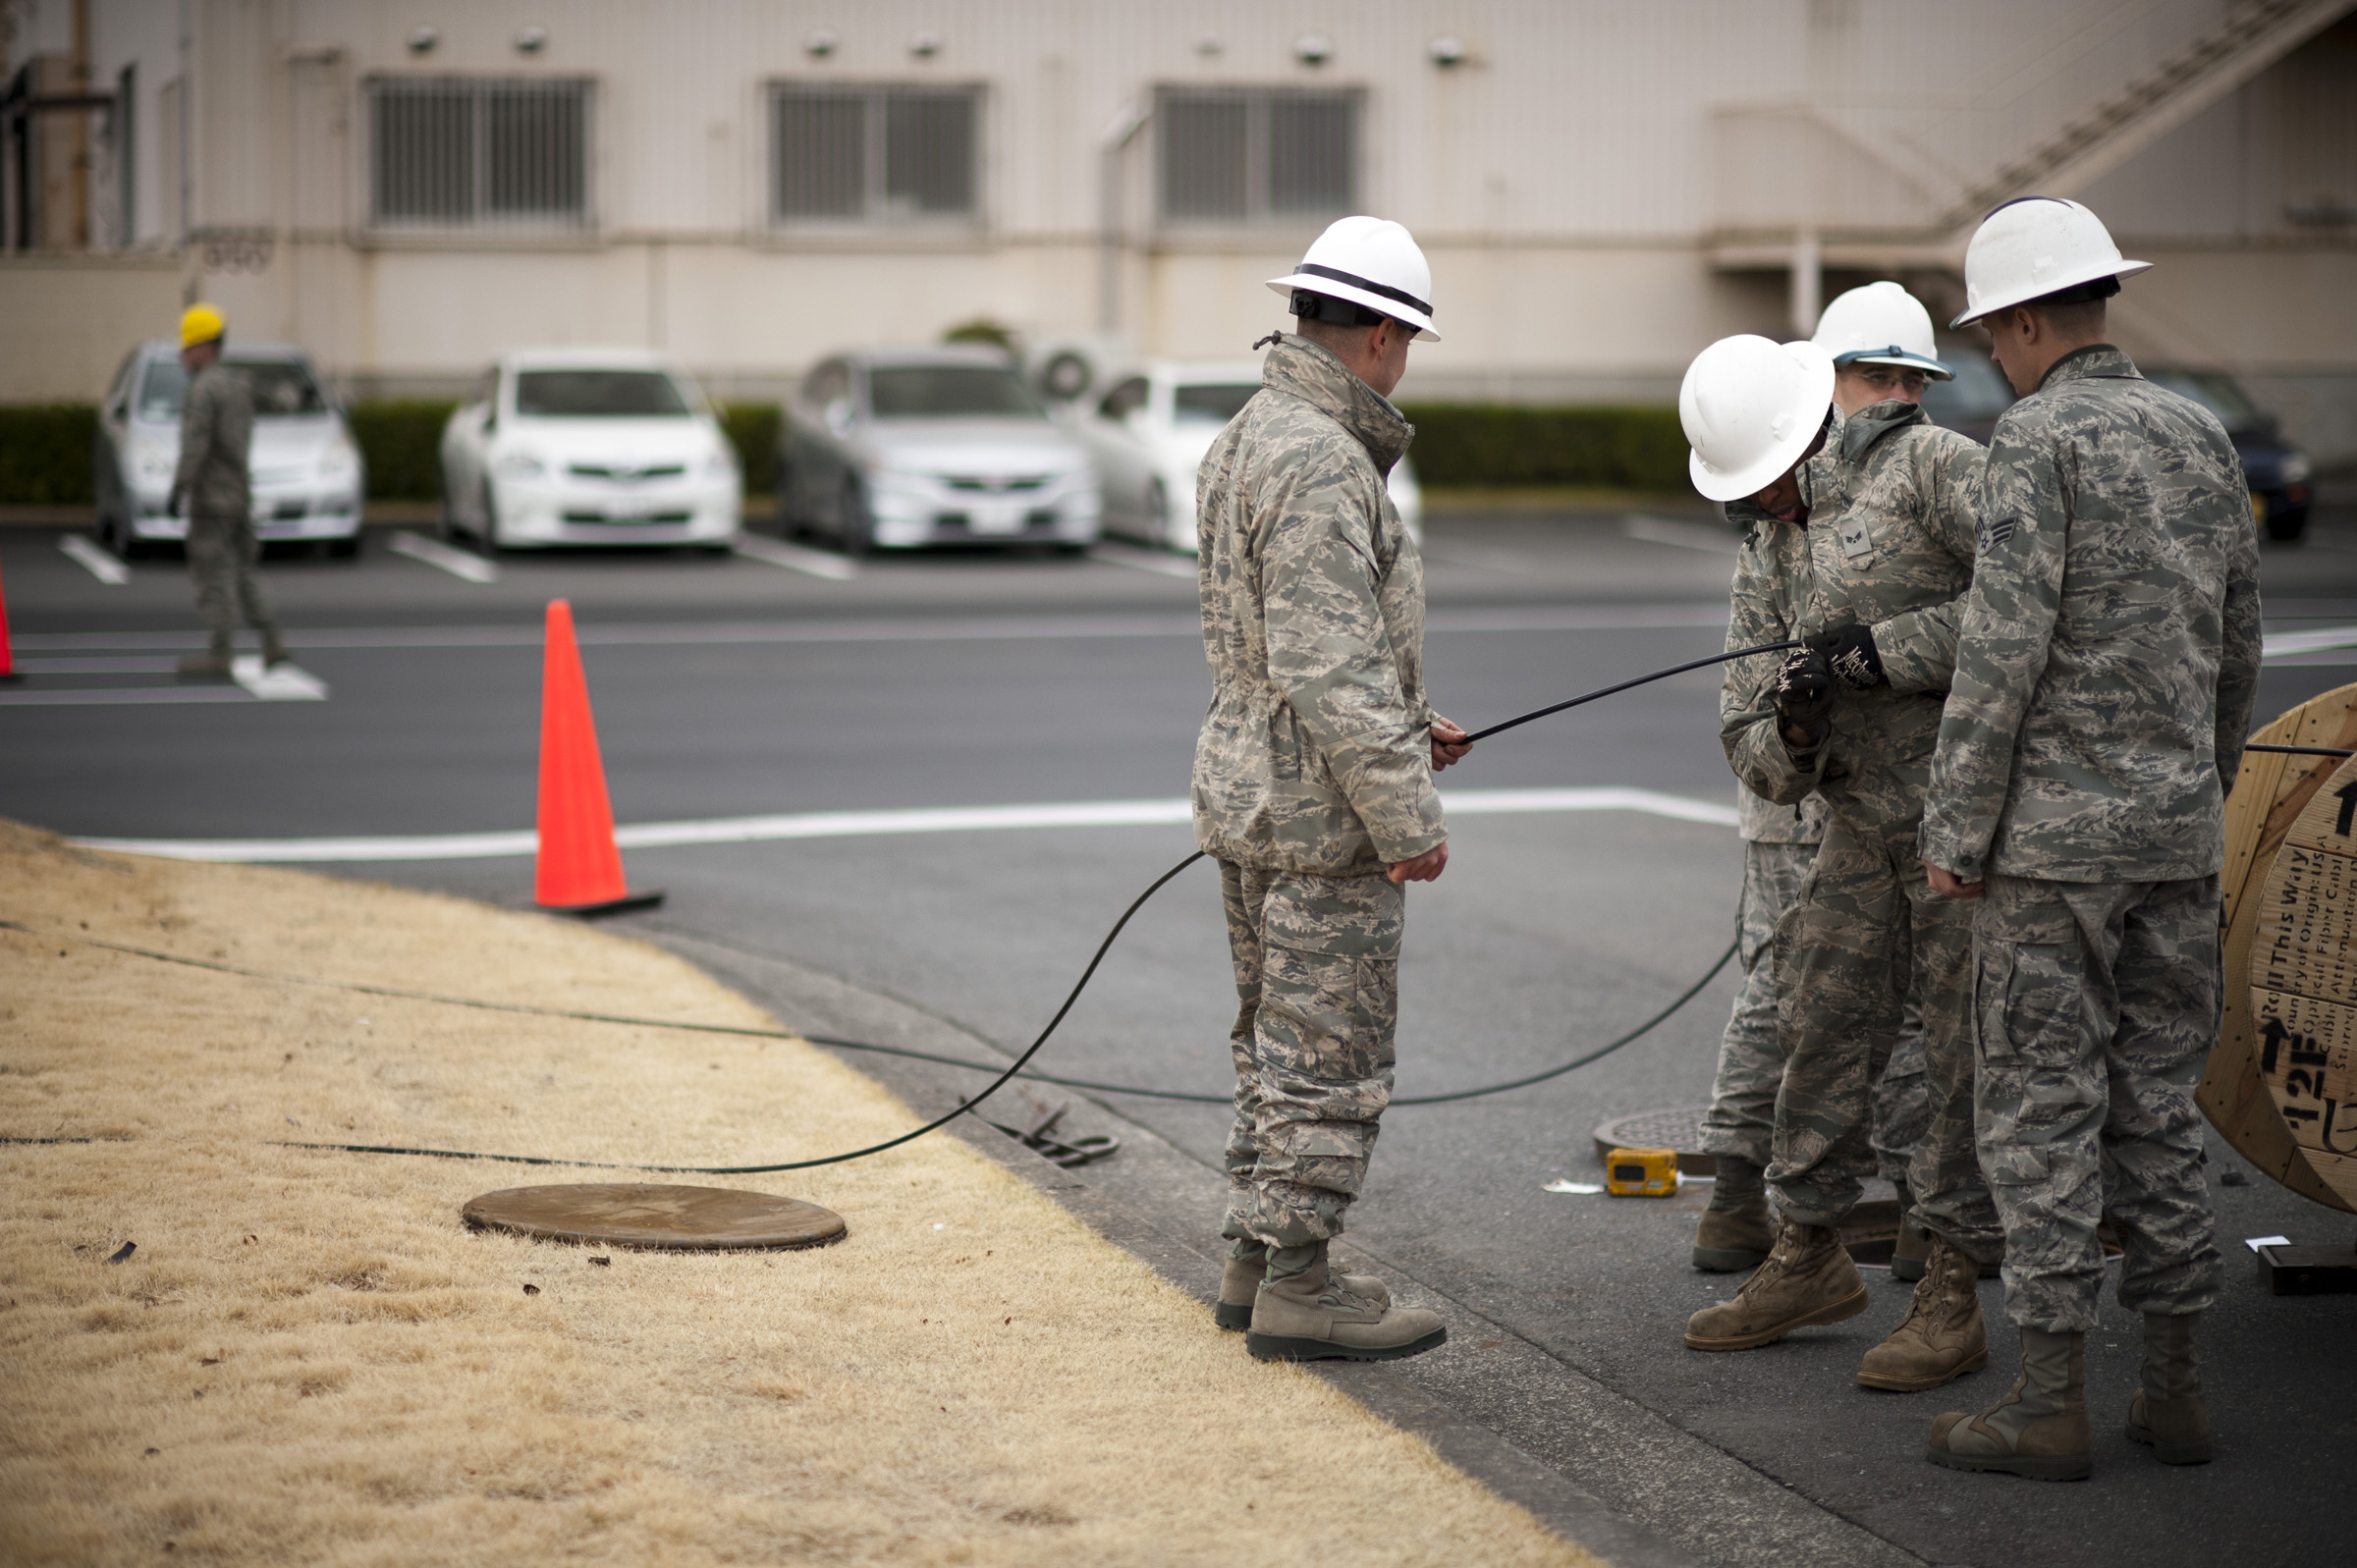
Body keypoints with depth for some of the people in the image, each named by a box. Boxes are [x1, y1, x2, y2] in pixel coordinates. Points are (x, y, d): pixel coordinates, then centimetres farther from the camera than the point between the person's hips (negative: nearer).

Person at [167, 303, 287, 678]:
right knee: (238, 573, 15)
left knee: (214, 577, -4)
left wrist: (176, 493, -19)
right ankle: (271, 643, 10)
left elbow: (194, 446, -21)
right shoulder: (238, 385, 13)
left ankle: (218, 657, -3)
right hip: (239, 493, 9)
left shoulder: (202, 390, -15)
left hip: (210, 497, -9)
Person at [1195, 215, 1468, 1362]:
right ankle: (1297, 1287, 3)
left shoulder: (1244, 440, 13)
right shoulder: (1319, 462, -21)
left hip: (1249, 788, 10)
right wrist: (1404, 813, -23)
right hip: (1320, 809, -10)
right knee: (1328, 1058, -3)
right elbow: (1329, 666, -26)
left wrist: (1406, 727, 22)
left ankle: (1255, 1257, 25)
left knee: (1276, 1044, 18)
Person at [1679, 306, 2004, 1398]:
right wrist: (1791, 728, -16)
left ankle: (1950, 1298, 6)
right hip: (1864, 826, 7)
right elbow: (1757, 762, 9)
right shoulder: (1765, 563, 12)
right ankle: (1809, 1260, 28)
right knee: (1822, 1036, 12)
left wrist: (1880, 651, -21)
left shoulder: (1928, 467, -9)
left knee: (1967, 1058, -3)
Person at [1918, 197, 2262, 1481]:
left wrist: (1954, 832, -11)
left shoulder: (2039, 440, -12)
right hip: (2178, 831, 7)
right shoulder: (2201, 437, 11)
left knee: (2042, 1110, -2)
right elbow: (2238, 648, 16)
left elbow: (2003, 650, -17)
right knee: (2156, 1105, 12)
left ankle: (2051, 1402, 0)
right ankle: (2172, 1387, 16)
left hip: (2056, 833, -7)